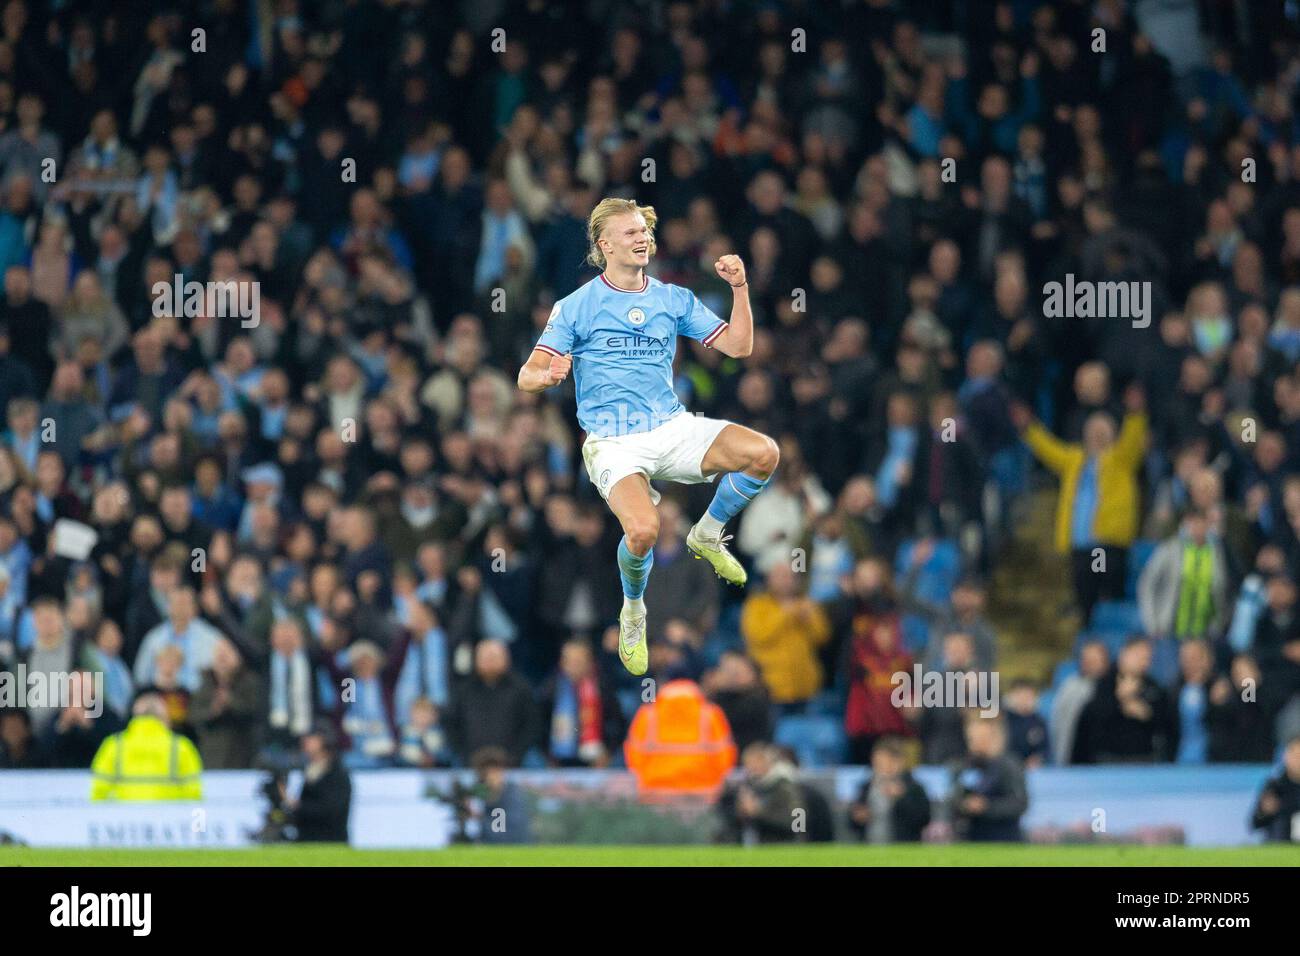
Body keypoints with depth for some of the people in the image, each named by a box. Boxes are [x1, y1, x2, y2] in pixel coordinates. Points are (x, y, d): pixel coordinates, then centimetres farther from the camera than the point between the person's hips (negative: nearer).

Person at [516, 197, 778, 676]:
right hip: (613, 443, -4)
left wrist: (739, 289, -4)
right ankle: (633, 611, 2)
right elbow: (528, 376, -4)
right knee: (643, 530, -32)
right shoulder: (575, 307, 1)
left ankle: (707, 535, 5)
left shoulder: (674, 299, 12)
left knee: (763, 454, -23)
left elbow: (738, 346, 10)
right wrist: (549, 376, -28)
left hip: (673, 428, 4)